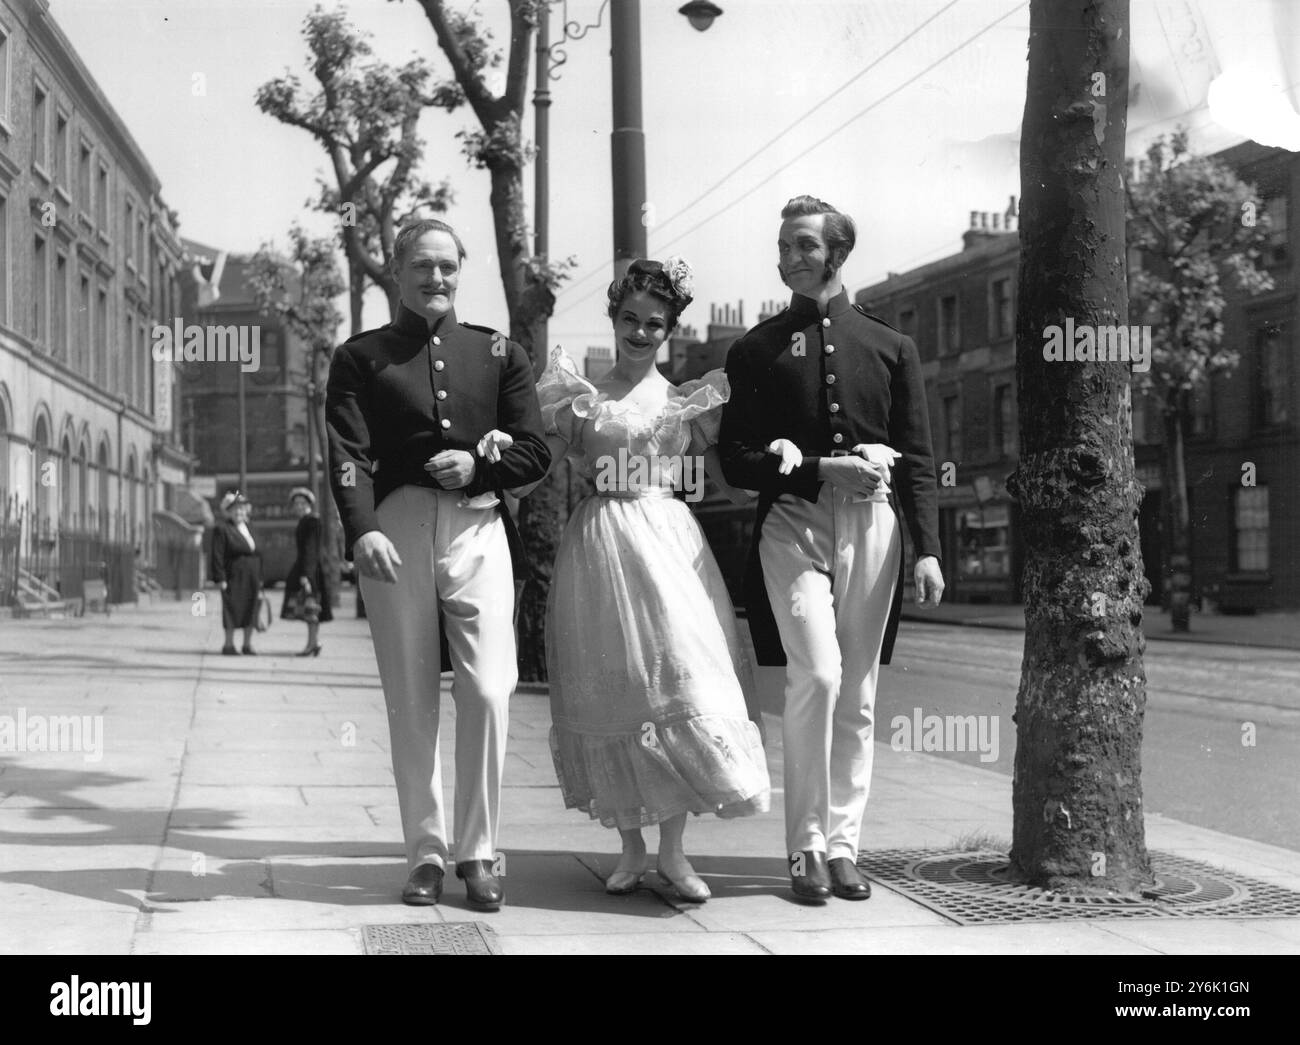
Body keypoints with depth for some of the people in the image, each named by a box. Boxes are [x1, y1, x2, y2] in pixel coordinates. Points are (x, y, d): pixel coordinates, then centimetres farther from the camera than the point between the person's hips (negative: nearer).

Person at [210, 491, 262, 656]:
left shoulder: (247, 528, 16)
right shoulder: (222, 528, -7)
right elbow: (217, 555, -11)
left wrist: (259, 578, 14)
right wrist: (220, 578, -17)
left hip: (252, 576, 7)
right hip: (234, 575, -7)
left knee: (250, 609, 9)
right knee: (232, 609, -1)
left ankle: (248, 644, 18)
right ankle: (229, 645, 9)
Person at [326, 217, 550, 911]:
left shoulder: (500, 353, 16)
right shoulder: (361, 357, 11)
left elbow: (534, 452, 13)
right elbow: (347, 455, -2)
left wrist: (478, 464, -7)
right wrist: (362, 530, -19)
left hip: (478, 528, 1)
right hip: (395, 530, -1)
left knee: (488, 691, -9)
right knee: (411, 703, 2)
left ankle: (478, 852, 2)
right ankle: (425, 854, 11)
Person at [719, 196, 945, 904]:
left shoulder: (890, 347, 14)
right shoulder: (755, 350, 11)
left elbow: (917, 460, 10)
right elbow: (736, 461, 5)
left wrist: (927, 550, 0)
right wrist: (821, 470, -9)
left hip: (872, 526, 2)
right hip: (792, 524, -2)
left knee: (857, 694, 4)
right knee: (816, 674, -17)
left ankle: (842, 845, 13)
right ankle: (806, 849, -6)